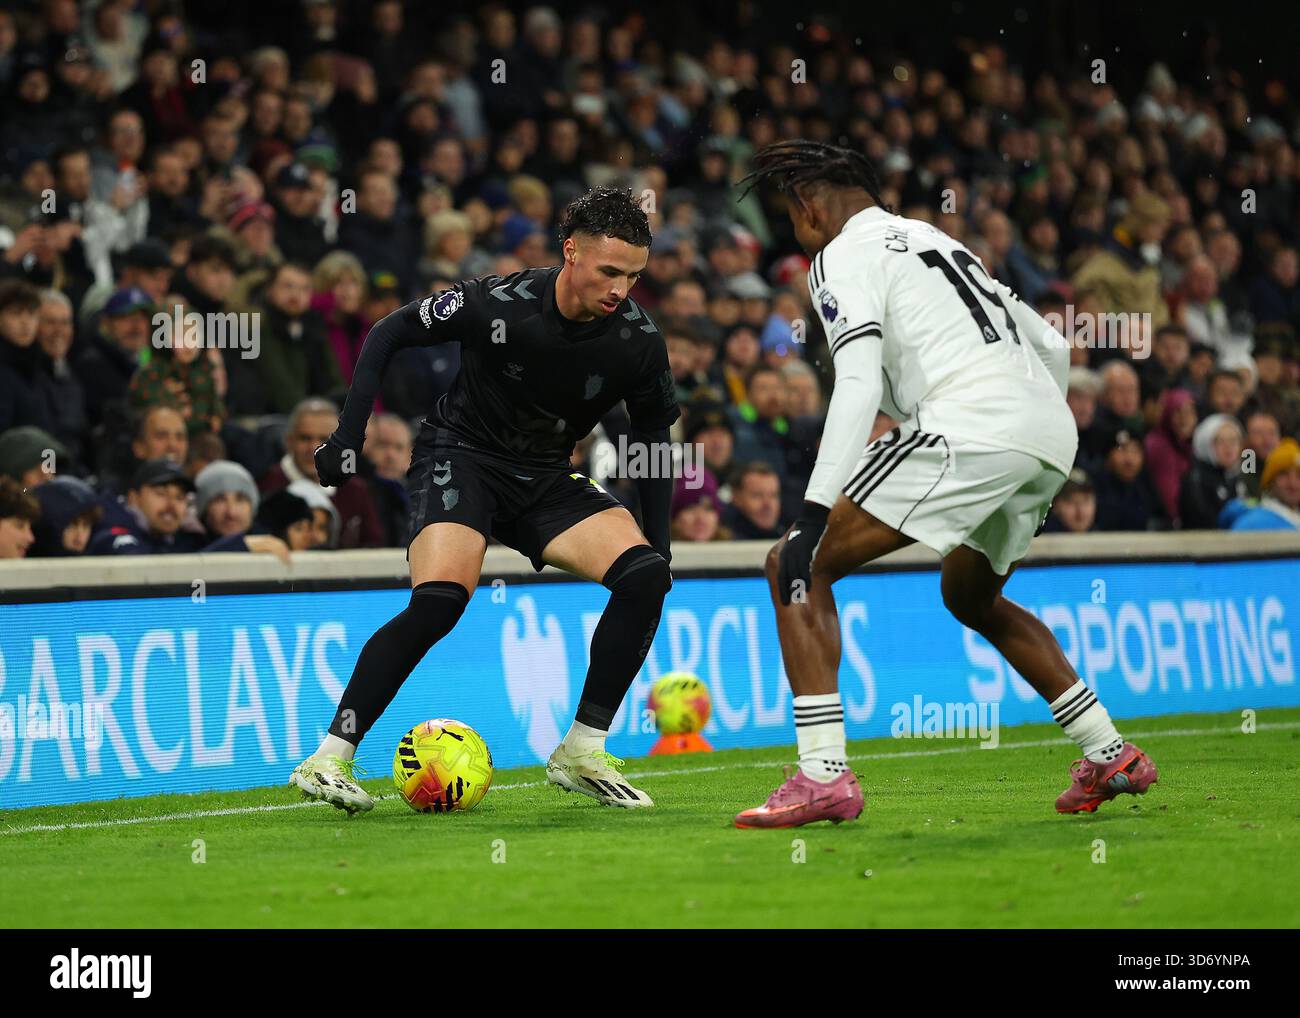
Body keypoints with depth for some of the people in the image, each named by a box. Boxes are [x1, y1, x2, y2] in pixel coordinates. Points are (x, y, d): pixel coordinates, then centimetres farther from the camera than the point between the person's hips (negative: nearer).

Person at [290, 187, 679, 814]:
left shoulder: (637, 339, -12)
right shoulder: (499, 303, -22)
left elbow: (654, 436, 5)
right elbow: (388, 334, -7)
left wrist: (658, 545, 3)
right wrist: (348, 436, -11)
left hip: (547, 479, 4)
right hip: (461, 456, -4)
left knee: (643, 575, -18)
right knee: (440, 600, -30)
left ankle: (582, 753, -6)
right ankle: (328, 758, -22)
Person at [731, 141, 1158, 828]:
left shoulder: (842, 257, 5)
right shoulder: (935, 240, 31)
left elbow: (858, 385, -12)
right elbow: (1052, 348, 33)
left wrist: (815, 510, -18)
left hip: (968, 425, -9)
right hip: (1055, 434, 9)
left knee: (798, 566, -2)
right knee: (971, 597, 33)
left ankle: (822, 777, -14)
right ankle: (1112, 756, 30)